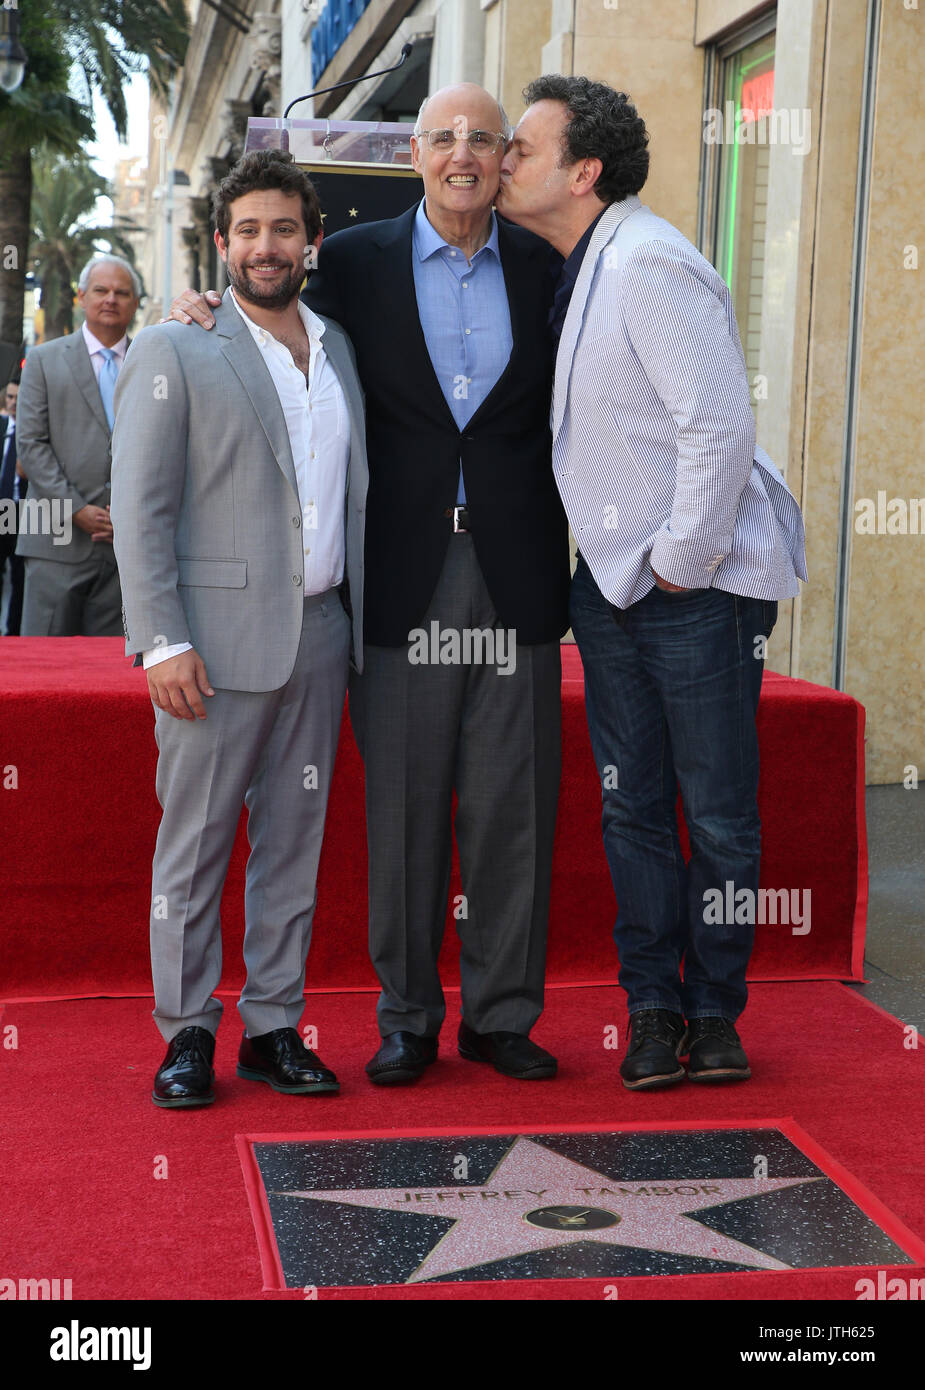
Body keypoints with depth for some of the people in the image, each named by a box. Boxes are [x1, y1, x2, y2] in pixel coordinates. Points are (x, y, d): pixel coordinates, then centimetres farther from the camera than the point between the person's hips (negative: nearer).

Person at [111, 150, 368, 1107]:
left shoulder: (341, 351, 15)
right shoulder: (173, 353, -1)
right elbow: (139, 509, -6)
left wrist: (361, 620, 9)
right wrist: (162, 640, -14)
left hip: (320, 633, 5)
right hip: (219, 636, -5)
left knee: (293, 839, 9)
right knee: (194, 841, 1)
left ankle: (274, 1027, 18)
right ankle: (188, 1033, 12)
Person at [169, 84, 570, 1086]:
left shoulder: (545, 268, 8)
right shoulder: (355, 262, 5)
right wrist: (200, 312, -3)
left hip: (516, 575, 1)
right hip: (403, 578, -1)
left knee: (513, 805, 5)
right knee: (402, 805, 4)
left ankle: (501, 1013, 18)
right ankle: (406, 1017, 17)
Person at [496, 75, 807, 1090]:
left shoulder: (648, 265, -18)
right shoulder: (569, 270, 9)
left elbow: (719, 427, -22)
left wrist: (679, 565, -16)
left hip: (700, 579, -8)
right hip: (612, 579, 8)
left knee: (720, 817, 3)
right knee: (633, 810, 9)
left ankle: (714, 1013, 17)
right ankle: (652, 1009, 20)